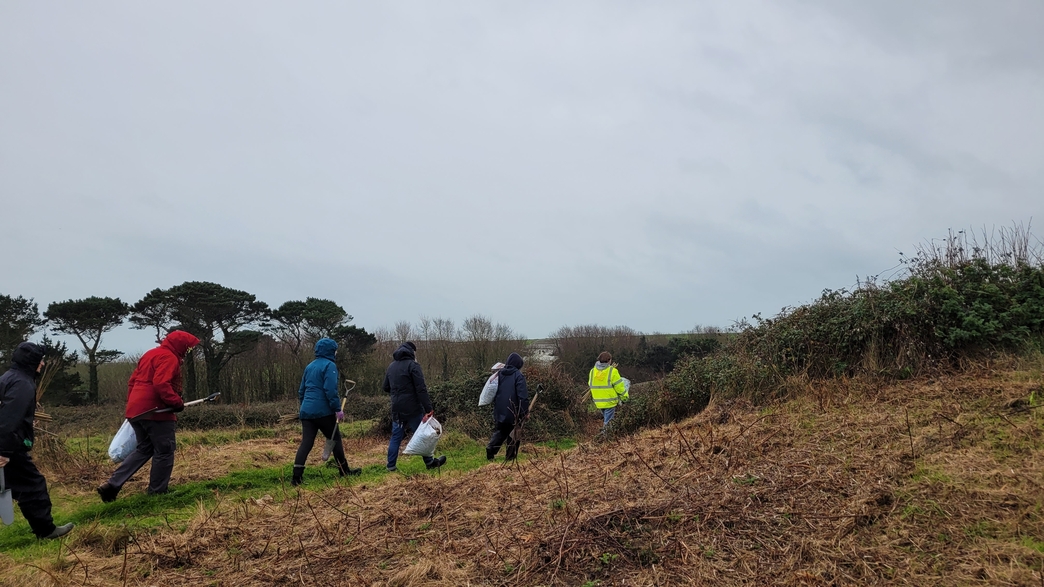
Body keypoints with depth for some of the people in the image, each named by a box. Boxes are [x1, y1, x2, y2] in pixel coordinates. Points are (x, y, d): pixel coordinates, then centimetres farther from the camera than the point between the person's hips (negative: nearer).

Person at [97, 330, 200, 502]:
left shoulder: (151, 354, 20)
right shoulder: (169, 358, -12)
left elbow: (132, 380, 22)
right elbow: (161, 384, -26)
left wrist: (132, 403, 24)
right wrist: (177, 402, -19)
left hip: (137, 409, 10)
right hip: (155, 411, -10)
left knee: (143, 449, 18)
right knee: (164, 451, 2)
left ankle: (112, 484, 11)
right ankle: (157, 491, 7)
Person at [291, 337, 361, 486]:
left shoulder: (309, 366, 17)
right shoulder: (329, 365, -8)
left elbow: (301, 390, 20)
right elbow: (330, 390, -18)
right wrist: (337, 409, -16)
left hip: (306, 411, 7)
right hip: (323, 411, -7)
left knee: (306, 442, 3)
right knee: (335, 439, 7)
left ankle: (297, 477, -7)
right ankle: (344, 471, 16)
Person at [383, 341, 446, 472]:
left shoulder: (391, 366, 12)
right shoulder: (412, 365, -10)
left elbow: (386, 388, 19)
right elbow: (421, 389, -18)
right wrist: (428, 409, -20)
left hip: (397, 409, 6)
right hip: (413, 408, -6)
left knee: (396, 437, 10)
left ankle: (391, 466, 9)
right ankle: (429, 462, 14)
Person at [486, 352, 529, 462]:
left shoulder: (500, 374, 9)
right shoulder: (518, 375, -10)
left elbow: (494, 392, 16)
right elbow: (523, 395, -17)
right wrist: (525, 411, -13)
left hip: (500, 411, 5)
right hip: (513, 412, -5)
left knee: (499, 432, 16)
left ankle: (490, 451, 1)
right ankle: (511, 456, 7)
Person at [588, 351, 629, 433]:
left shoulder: (592, 371, 3)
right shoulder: (612, 371, -14)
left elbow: (590, 385, 12)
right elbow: (619, 386, -11)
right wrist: (625, 396, 3)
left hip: (598, 402, 5)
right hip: (610, 401, -5)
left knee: (605, 417, 27)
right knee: (607, 420, 4)